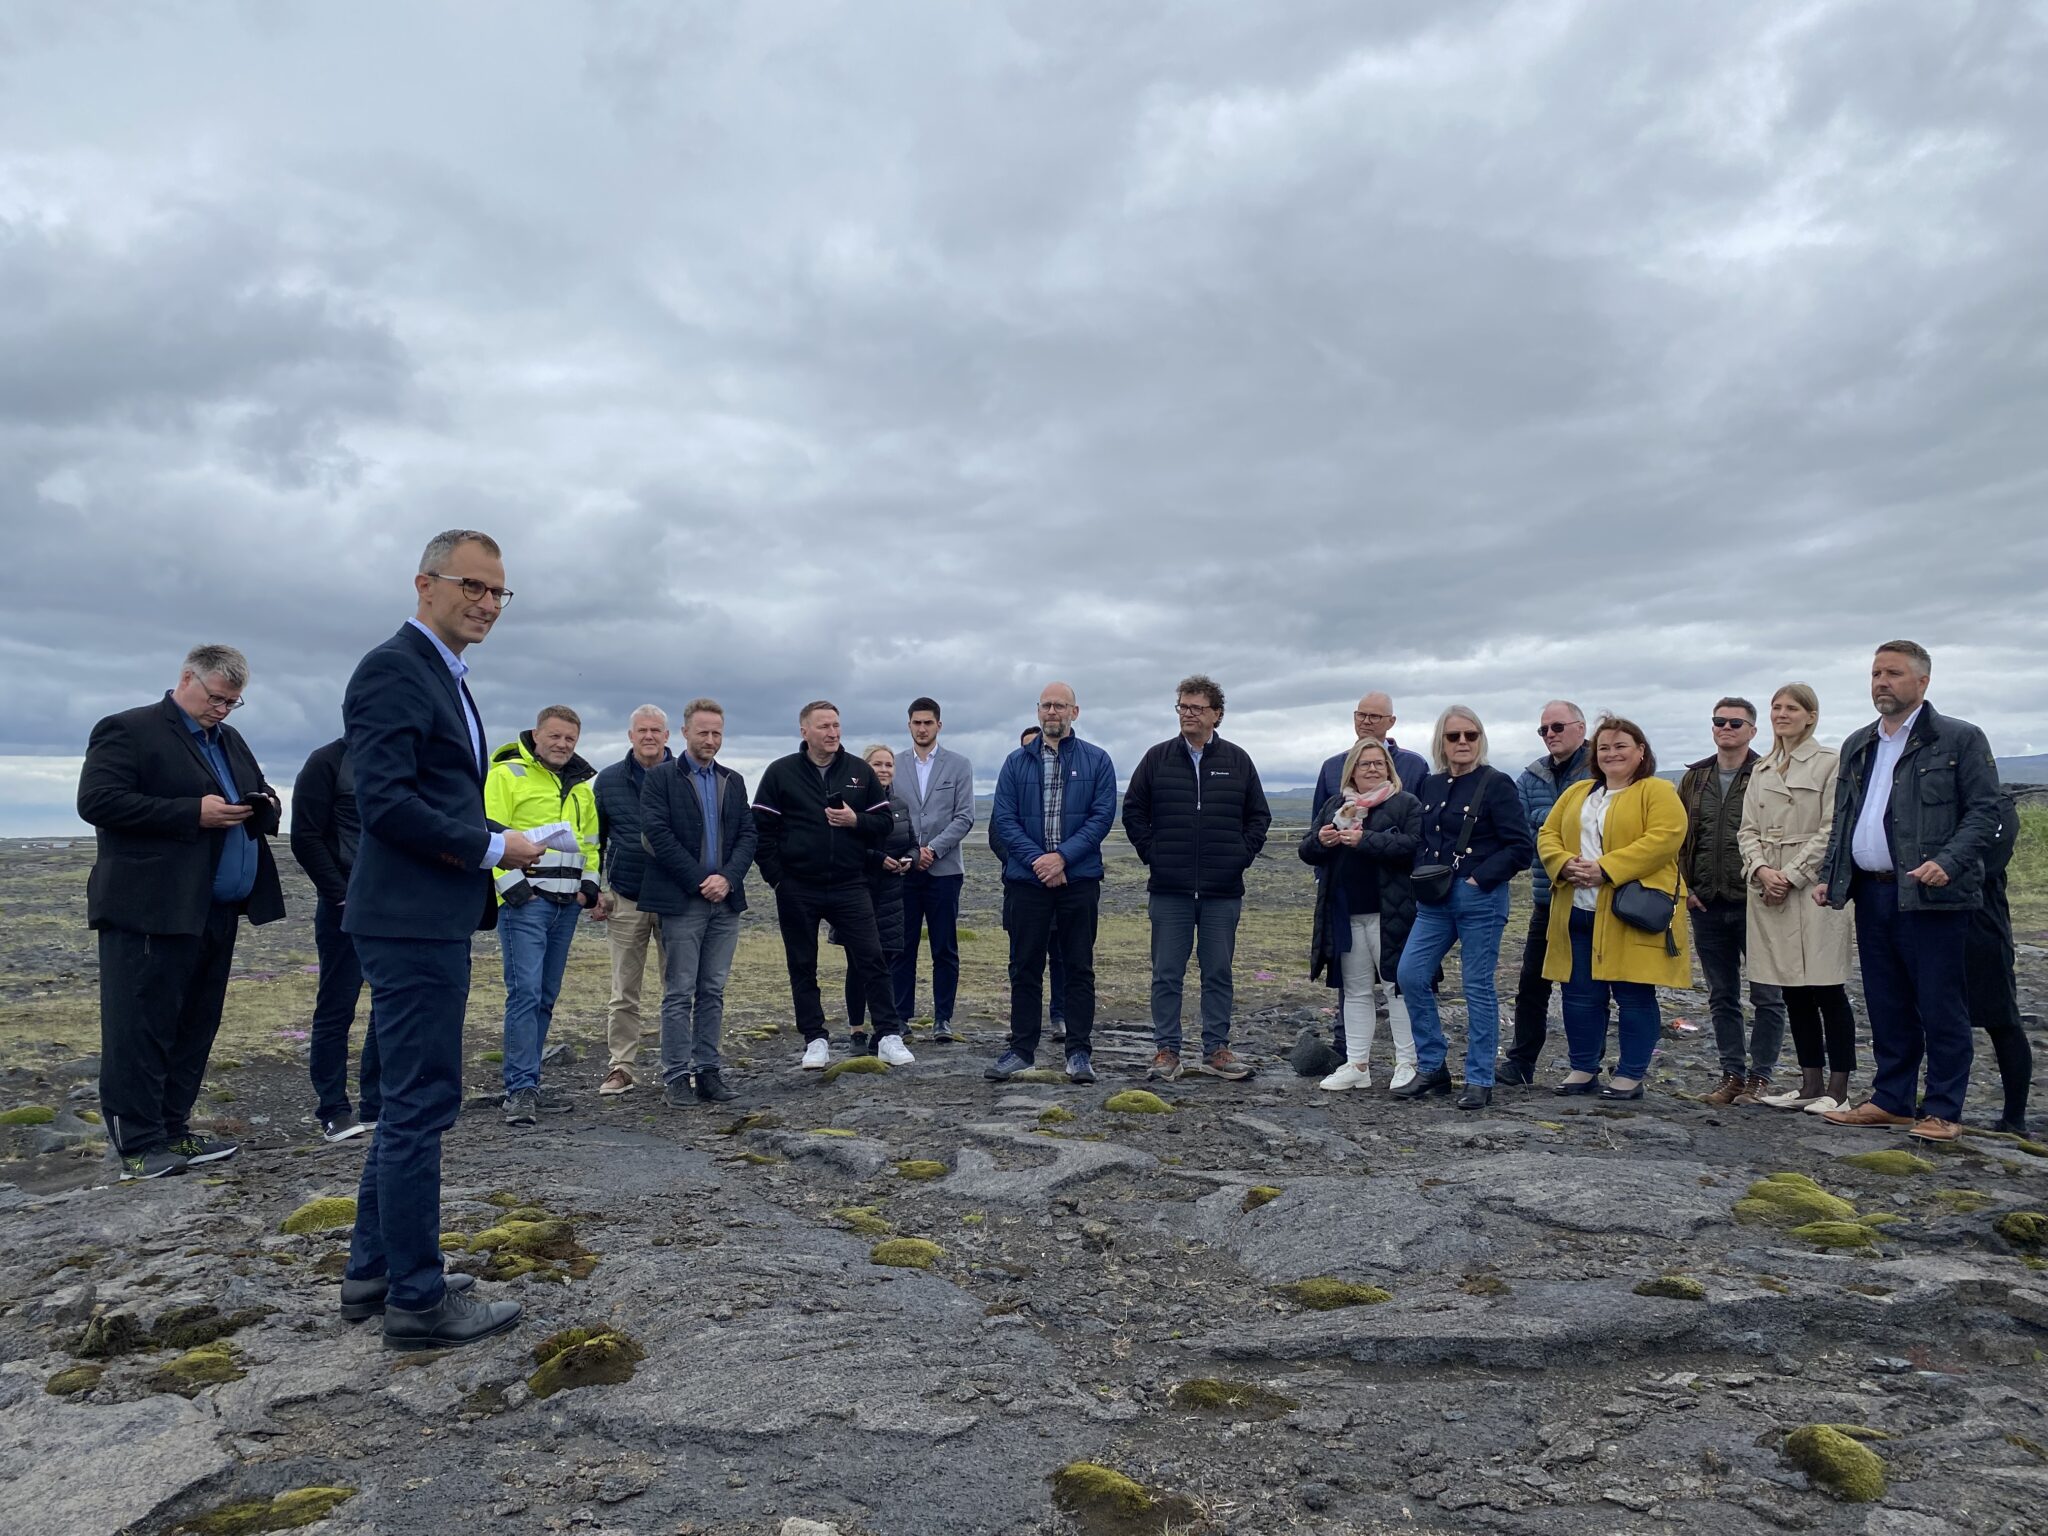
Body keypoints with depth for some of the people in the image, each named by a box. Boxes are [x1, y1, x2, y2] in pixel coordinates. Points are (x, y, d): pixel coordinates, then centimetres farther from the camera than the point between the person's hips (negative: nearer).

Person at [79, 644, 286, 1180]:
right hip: (152, 912, -8)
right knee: (140, 1030, -2)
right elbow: (97, 800, -15)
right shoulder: (128, 731, -5)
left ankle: (172, 1131, 21)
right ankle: (137, 1145, 5)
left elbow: (259, 796, 26)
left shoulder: (230, 741, 19)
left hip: (215, 912, 8)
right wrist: (192, 813, -19)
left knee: (195, 1028, 12)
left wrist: (265, 805, 1)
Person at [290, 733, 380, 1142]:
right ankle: (333, 1110, 12)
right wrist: (340, 894, -12)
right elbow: (305, 837, -8)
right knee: (337, 1008, 2)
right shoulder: (328, 762, -4)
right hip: (346, 907, -5)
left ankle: (376, 1106, 15)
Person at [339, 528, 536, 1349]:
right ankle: (418, 1298, 10)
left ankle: (374, 1271, 30)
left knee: (410, 1101, 17)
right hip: (412, 921, -10)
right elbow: (385, 801, -22)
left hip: (434, 921, 10)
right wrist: (493, 846, -14)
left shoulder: (443, 677, 18)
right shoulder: (393, 669, -13)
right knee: (420, 1105, -2)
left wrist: (491, 853, 9)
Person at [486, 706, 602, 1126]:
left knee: (546, 996, 10)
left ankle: (527, 1084, 17)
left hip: (566, 903, 7)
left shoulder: (581, 784, 17)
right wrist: (511, 883, -16)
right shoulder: (508, 773, -3)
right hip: (525, 901, -7)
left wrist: (589, 884, 10)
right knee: (525, 993, -11)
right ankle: (520, 1091, -7)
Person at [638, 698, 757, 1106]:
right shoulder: (661, 777, 0)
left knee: (713, 992, 8)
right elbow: (658, 834, -9)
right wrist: (699, 881, -13)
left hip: (725, 900, 5)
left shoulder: (733, 781, 15)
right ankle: (676, 1076, 5)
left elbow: (747, 835, 8)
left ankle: (708, 1071, 14)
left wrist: (727, 878, -9)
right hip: (681, 900, -4)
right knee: (679, 993, -1)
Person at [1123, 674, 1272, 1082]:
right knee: (1167, 974, 4)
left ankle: (1216, 1051, 17)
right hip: (1169, 889, -1)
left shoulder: (1237, 760, 6)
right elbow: (1133, 811, 9)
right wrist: (1151, 854, 1)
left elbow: (1259, 815, 13)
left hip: (1223, 890, 1)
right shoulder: (1157, 758, 3)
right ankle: (1166, 1051, 12)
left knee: (1219, 974, 8)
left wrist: (1242, 855, 2)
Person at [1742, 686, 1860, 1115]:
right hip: (1768, 887, 6)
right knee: (1793, 994, 9)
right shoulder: (1761, 771, 15)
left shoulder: (1830, 763, -2)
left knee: (1827, 990, -2)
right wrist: (1761, 870, -7)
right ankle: (1811, 1083, 17)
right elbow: (1749, 829, 11)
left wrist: (1791, 875, -13)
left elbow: (1831, 830, -9)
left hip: (1813, 884, -6)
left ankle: (1837, 1089, 5)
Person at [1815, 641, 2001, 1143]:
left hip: (1931, 895, -6)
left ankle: (1942, 1110, 11)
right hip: (1872, 894, 6)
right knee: (1887, 1007, 12)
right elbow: (1842, 818, 20)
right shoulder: (1857, 745, 16)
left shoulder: (1961, 739, -2)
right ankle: (1891, 1100, 22)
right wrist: (1830, 876, 11)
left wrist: (1948, 862, -22)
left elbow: (1984, 814, -7)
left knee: (1940, 1007, 1)